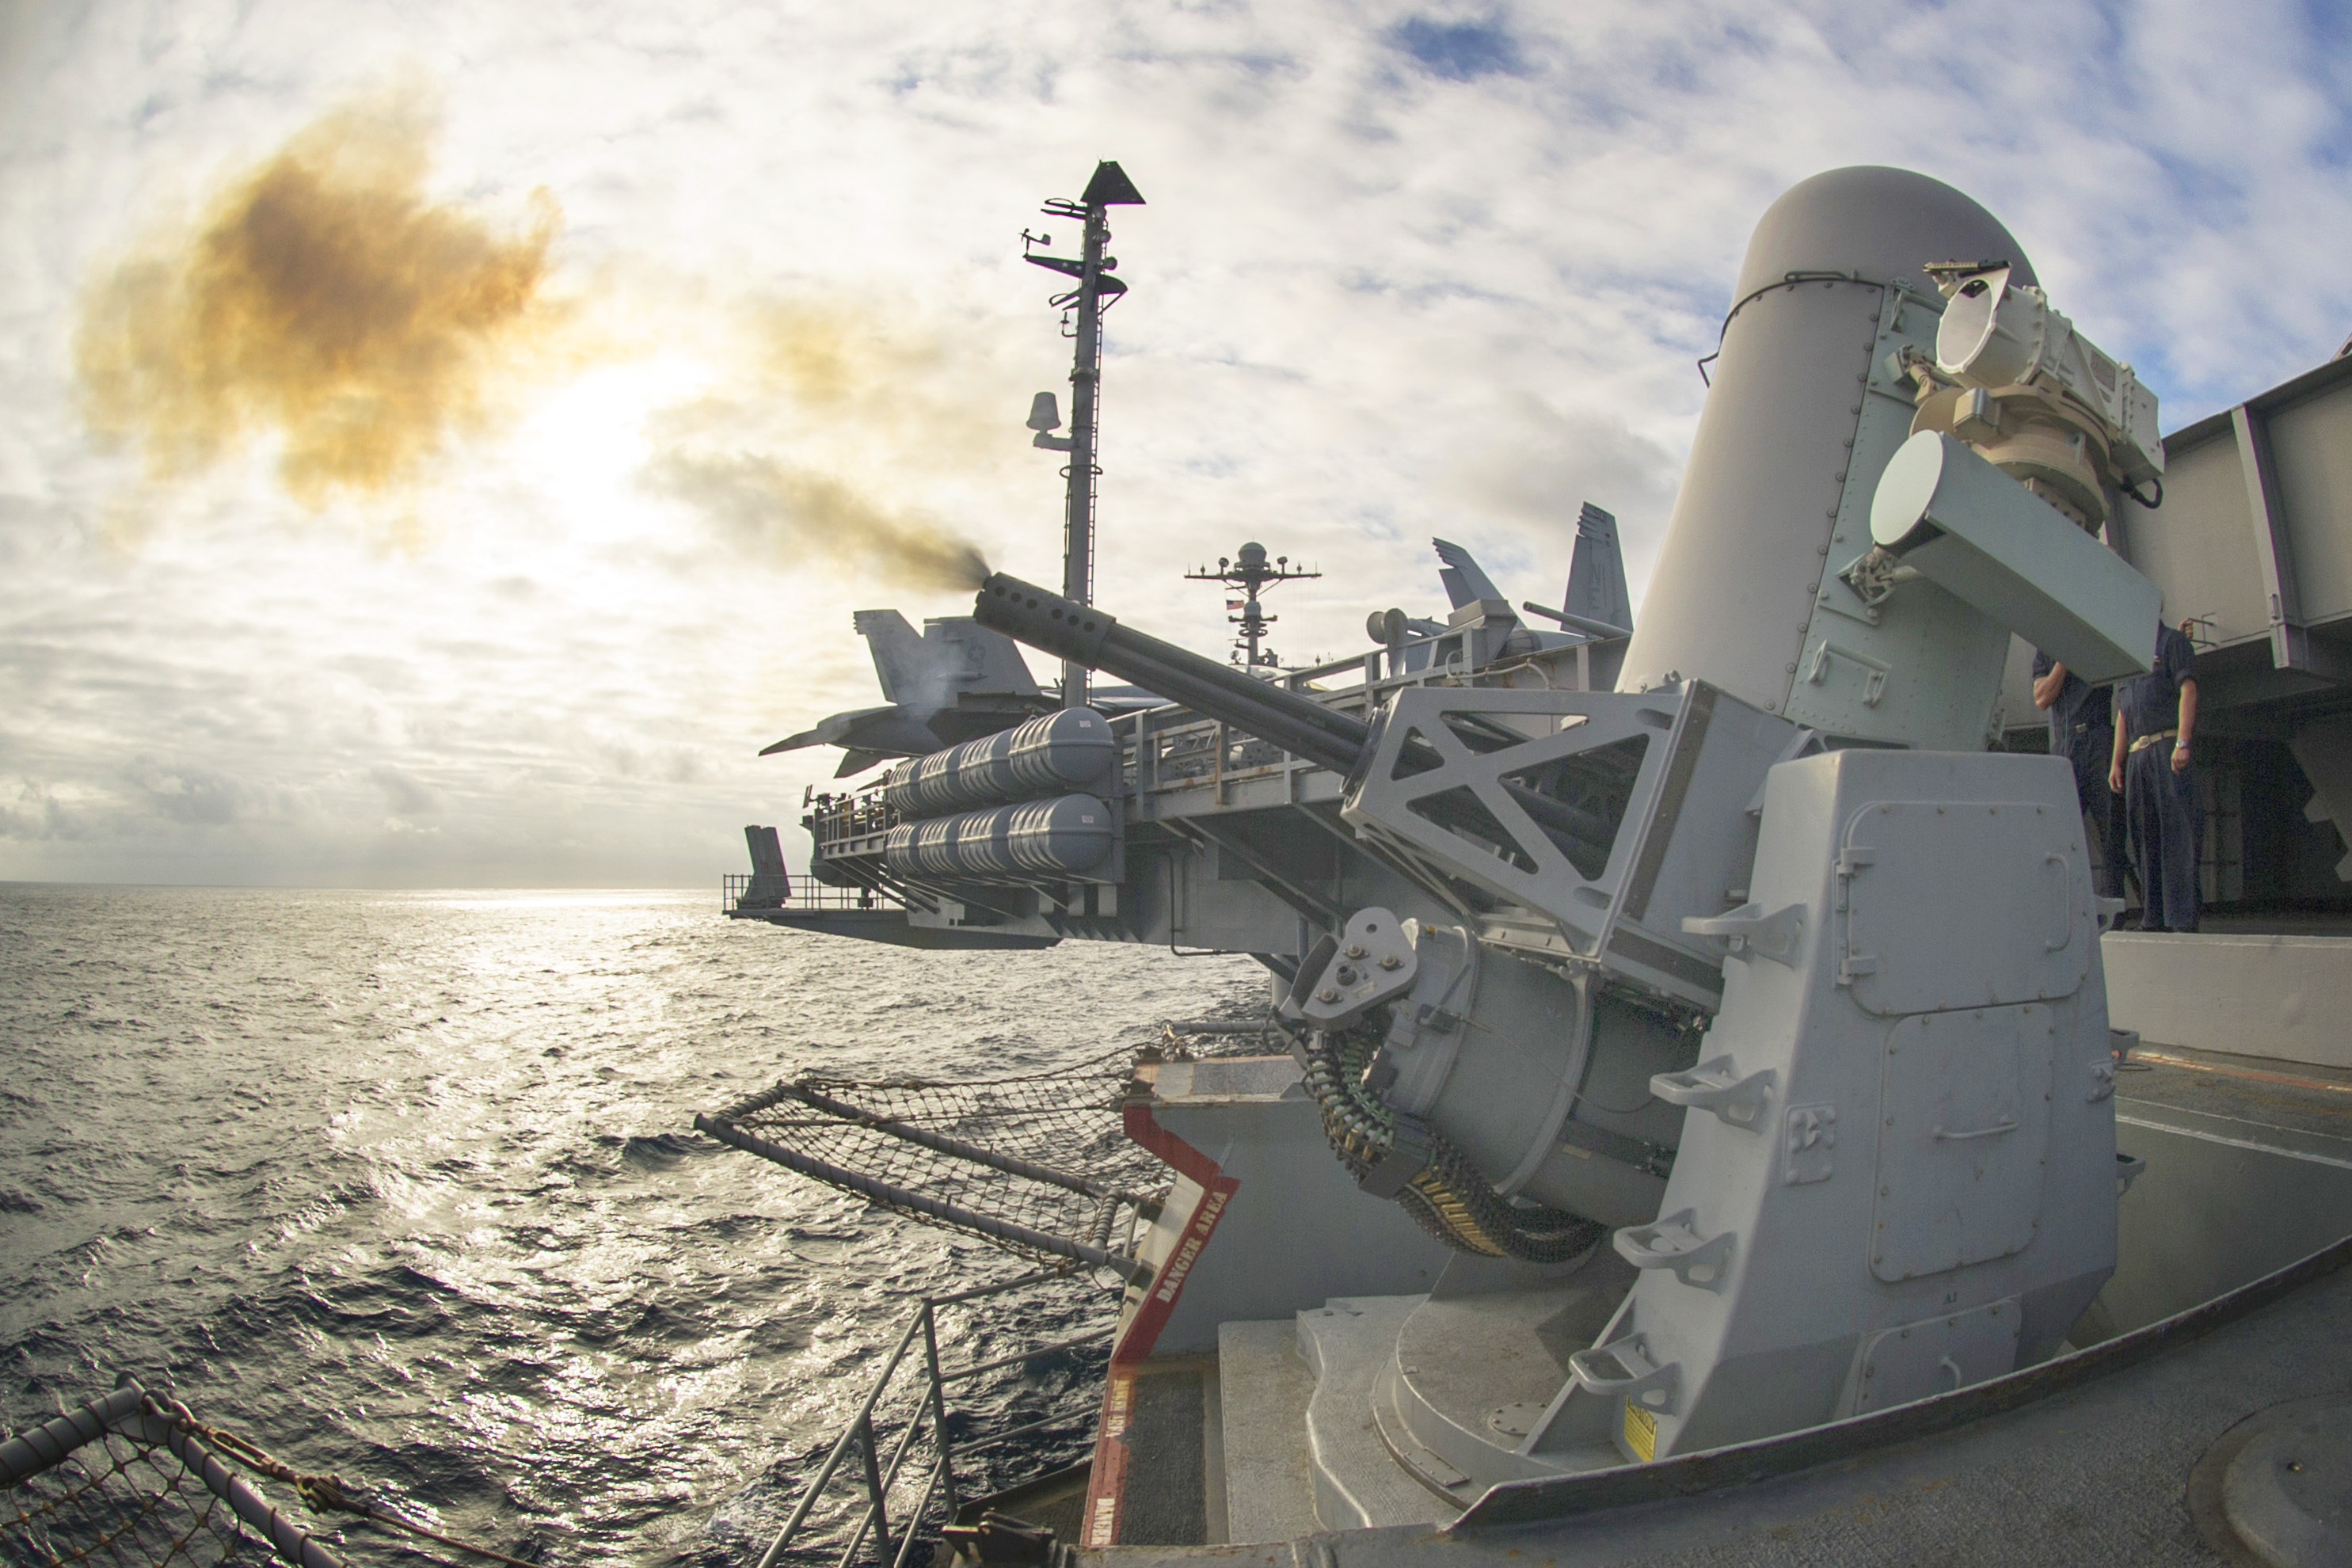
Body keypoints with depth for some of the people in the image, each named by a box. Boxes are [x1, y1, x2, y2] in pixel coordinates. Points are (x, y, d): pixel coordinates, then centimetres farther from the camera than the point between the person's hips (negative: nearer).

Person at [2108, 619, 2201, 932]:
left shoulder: (2173, 641, 6)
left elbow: (2188, 691, -6)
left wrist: (2182, 742, -18)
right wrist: (2117, 762, 16)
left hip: (2167, 747, -7)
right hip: (2137, 754, 7)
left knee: (2176, 831, -11)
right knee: (2145, 837, 4)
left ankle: (2182, 919, -14)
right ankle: (2153, 919, 5)